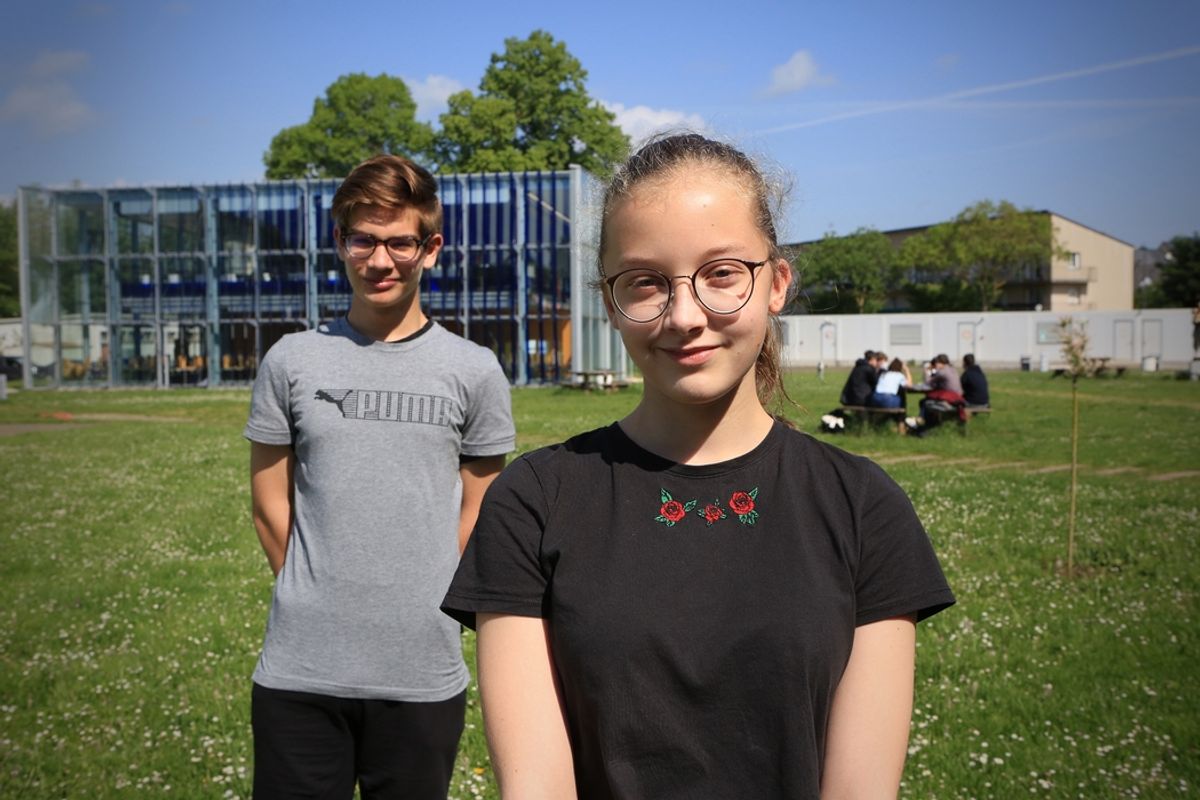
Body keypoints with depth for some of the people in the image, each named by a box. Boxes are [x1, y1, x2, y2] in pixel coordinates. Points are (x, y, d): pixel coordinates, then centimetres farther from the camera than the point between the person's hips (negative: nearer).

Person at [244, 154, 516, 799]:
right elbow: (270, 507, 7)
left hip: (424, 674, 0)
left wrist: (413, 609, 6)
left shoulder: (474, 371, 1)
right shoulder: (292, 361, 3)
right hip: (298, 671, 1)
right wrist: (316, 602, 6)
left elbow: (476, 514, 6)